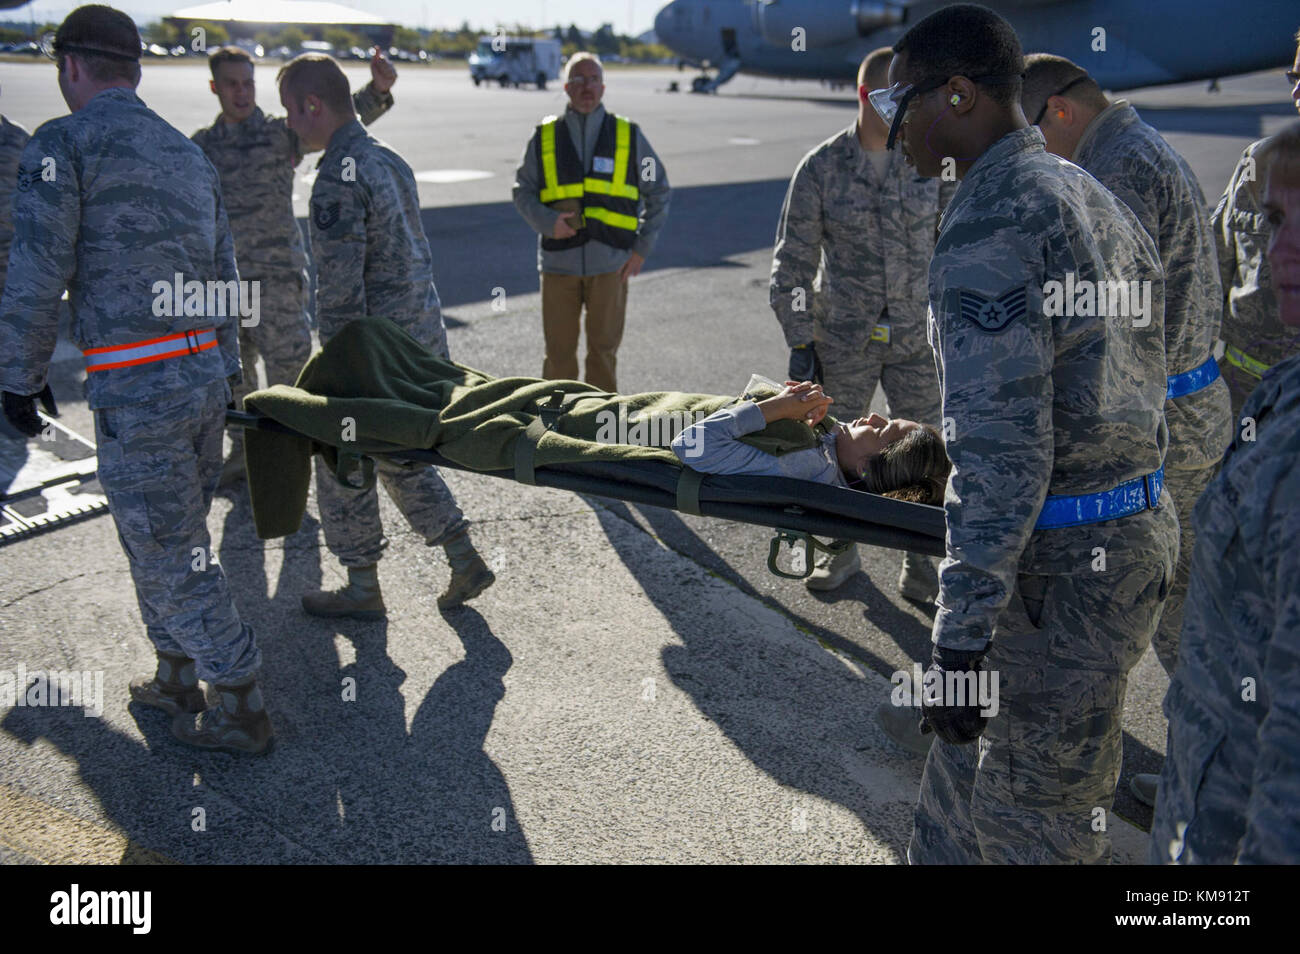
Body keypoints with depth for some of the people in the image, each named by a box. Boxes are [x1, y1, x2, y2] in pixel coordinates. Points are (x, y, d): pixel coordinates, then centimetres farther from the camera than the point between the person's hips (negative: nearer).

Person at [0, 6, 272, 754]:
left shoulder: (64, 144, -6)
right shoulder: (190, 154, 16)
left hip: (136, 393, -7)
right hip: (203, 375, 8)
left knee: (174, 558, 3)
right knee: (164, 538, 23)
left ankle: (243, 713, 11)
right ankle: (177, 679, 35)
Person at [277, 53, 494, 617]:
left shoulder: (338, 179, -19)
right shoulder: (389, 159, 11)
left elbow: (340, 289, -22)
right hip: (424, 337, 9)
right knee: (400, 459, 22)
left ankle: (362, 590, 21)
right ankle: (464, 562, 22)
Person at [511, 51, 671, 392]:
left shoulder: (628, 136, 5)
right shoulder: (545, 137, 5)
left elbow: (658, 192, 10)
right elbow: (523, 191, 8)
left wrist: (641, 249, 3)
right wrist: (548, 222, -12)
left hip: (609, 264, 0)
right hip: (558, 262, 0)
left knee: (603, 349, 6)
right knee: (559, 351, 4)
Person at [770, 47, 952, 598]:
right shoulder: (821, 168, -6)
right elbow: (793, 261, -2)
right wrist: (798, 341, -5)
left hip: (918, 335, 1)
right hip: (843, 338, 0)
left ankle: (920, 565, 20)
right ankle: (841, 549, 32)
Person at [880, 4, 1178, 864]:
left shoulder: (988, 226, -18)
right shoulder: (1089, 194, 13)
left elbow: (1003, 447, -24)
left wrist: (962, 635, -22)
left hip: (1059, 565, -10)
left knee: (1034, 821, 7)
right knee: (970, 756, 24)